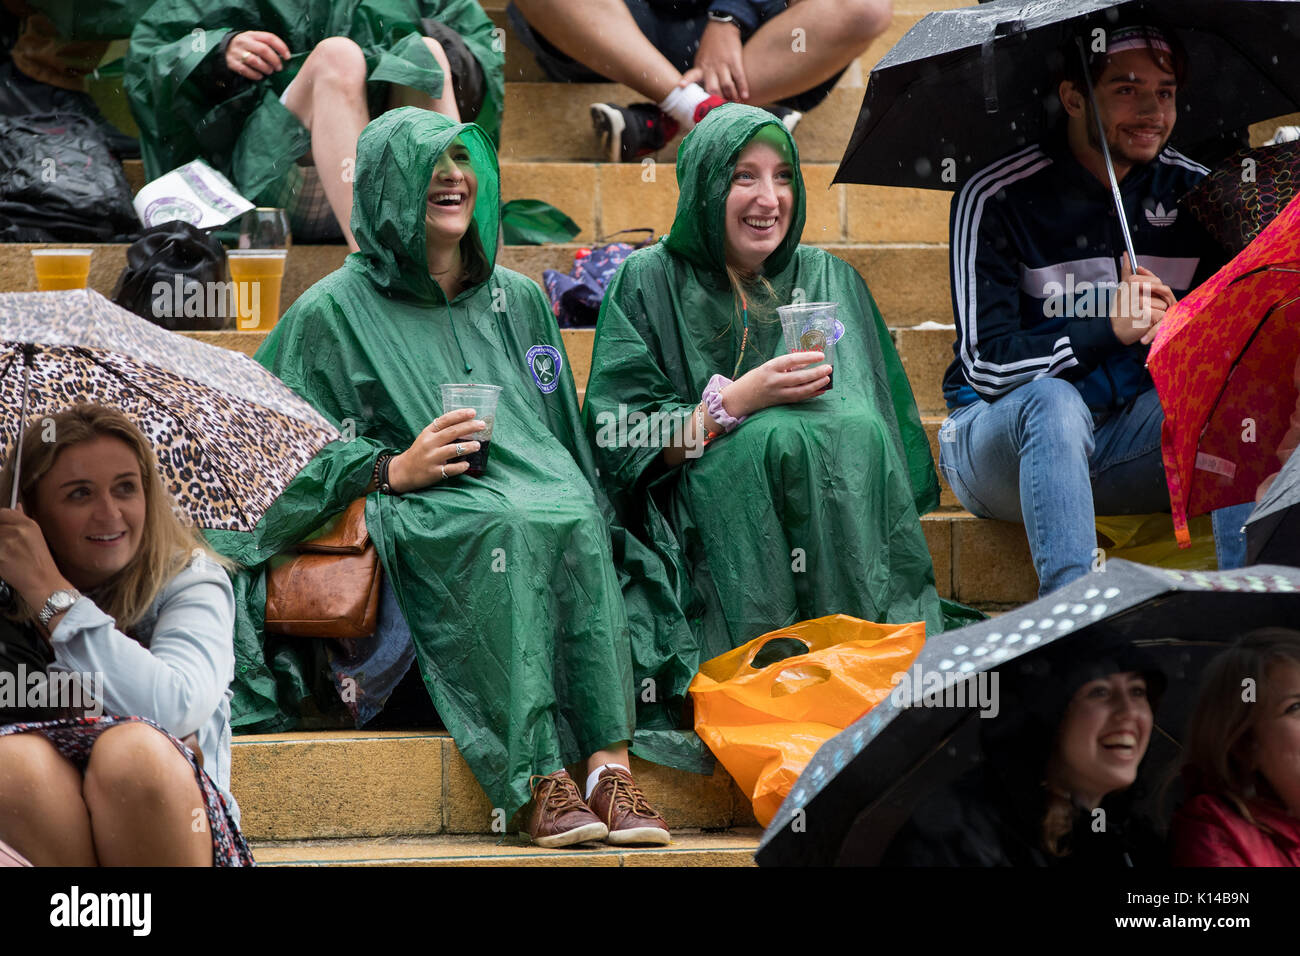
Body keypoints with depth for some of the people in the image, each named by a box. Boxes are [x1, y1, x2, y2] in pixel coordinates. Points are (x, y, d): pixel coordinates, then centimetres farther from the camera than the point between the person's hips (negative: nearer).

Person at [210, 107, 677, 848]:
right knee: (507, 530, -37)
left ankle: (609, 765, -41)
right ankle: (542, 781, -44)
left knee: (577, 520, -33)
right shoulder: (336, 311, 8)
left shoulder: (519, 300, 22)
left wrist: (569, 494, 4)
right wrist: (394, 469, -11)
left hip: (537, 489, 3)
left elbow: (564, 431, 26)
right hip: (416, 515, -3)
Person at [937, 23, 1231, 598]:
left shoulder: (1194, 193, 2)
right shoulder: (994, 199, -11)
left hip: (1126, 436, 4)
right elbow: (988, 363, -17)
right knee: (1054, 402, -37)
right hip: (998, 433, -4)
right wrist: (1109, 330, -29)